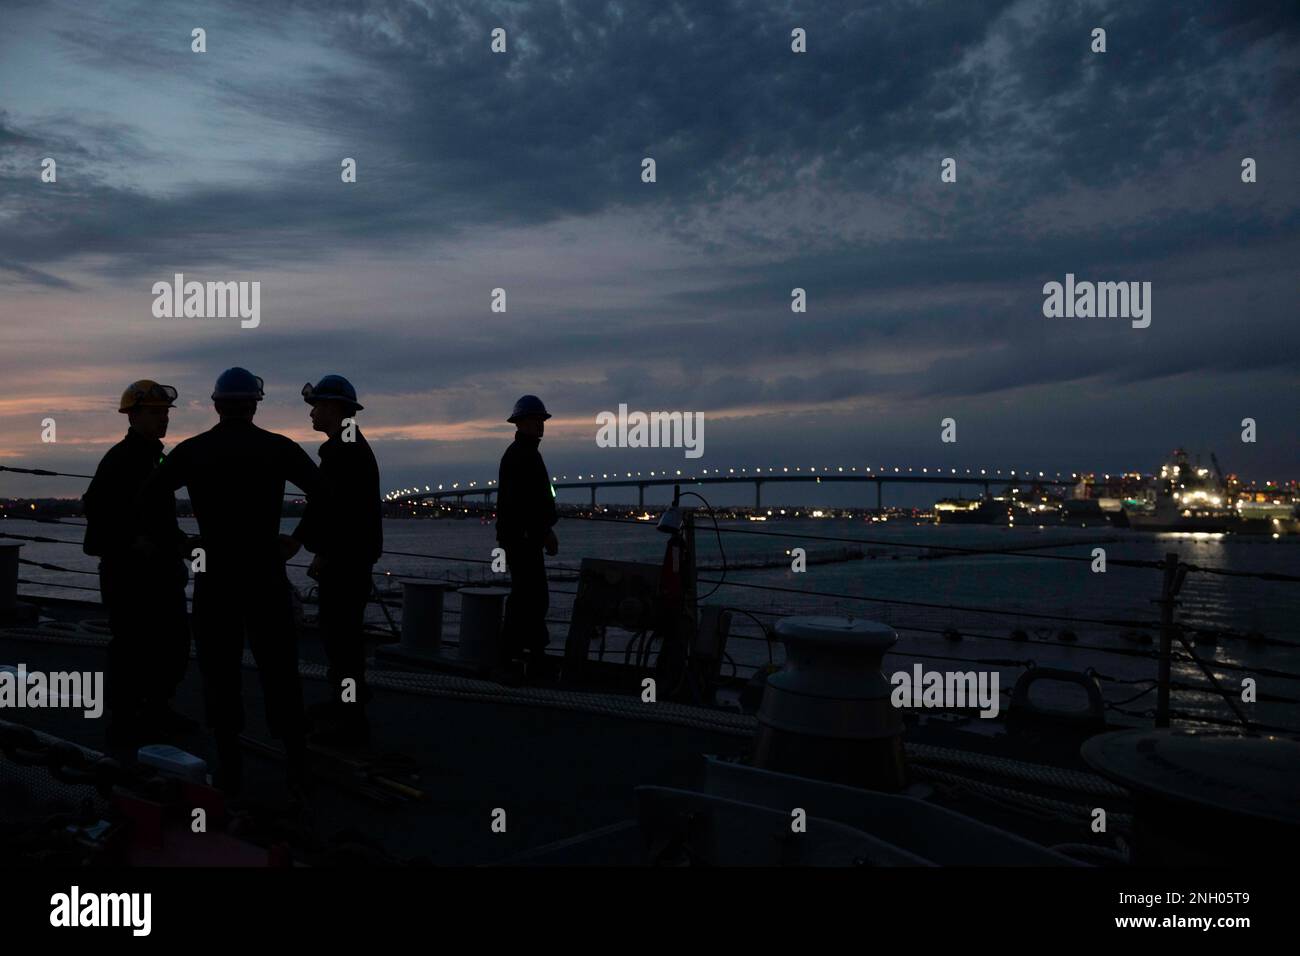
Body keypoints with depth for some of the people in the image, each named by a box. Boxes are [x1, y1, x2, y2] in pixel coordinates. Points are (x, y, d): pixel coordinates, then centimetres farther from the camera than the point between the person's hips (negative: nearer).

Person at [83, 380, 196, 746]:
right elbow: (95, 508, -22)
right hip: (128, 571, -10)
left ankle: (157, 711, 26)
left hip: (161, 570, 10)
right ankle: (123, 721, 8)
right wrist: (132, 541, -25)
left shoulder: (153, 456, 17)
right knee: (132, 645, -3)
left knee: (176, 641, 13)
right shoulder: (121, 458, -13)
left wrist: (176, 537, 14)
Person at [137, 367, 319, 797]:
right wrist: (299, 540, 6)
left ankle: (229, 769, 13)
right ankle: (297, 765, 9)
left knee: (220, 673, 10)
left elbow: (141, 499, 3)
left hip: (214, 577, 0)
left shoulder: (191, 450, 1)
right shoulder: (278, 447, -1)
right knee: (279, 670, 8)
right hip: (265, 574, 0)